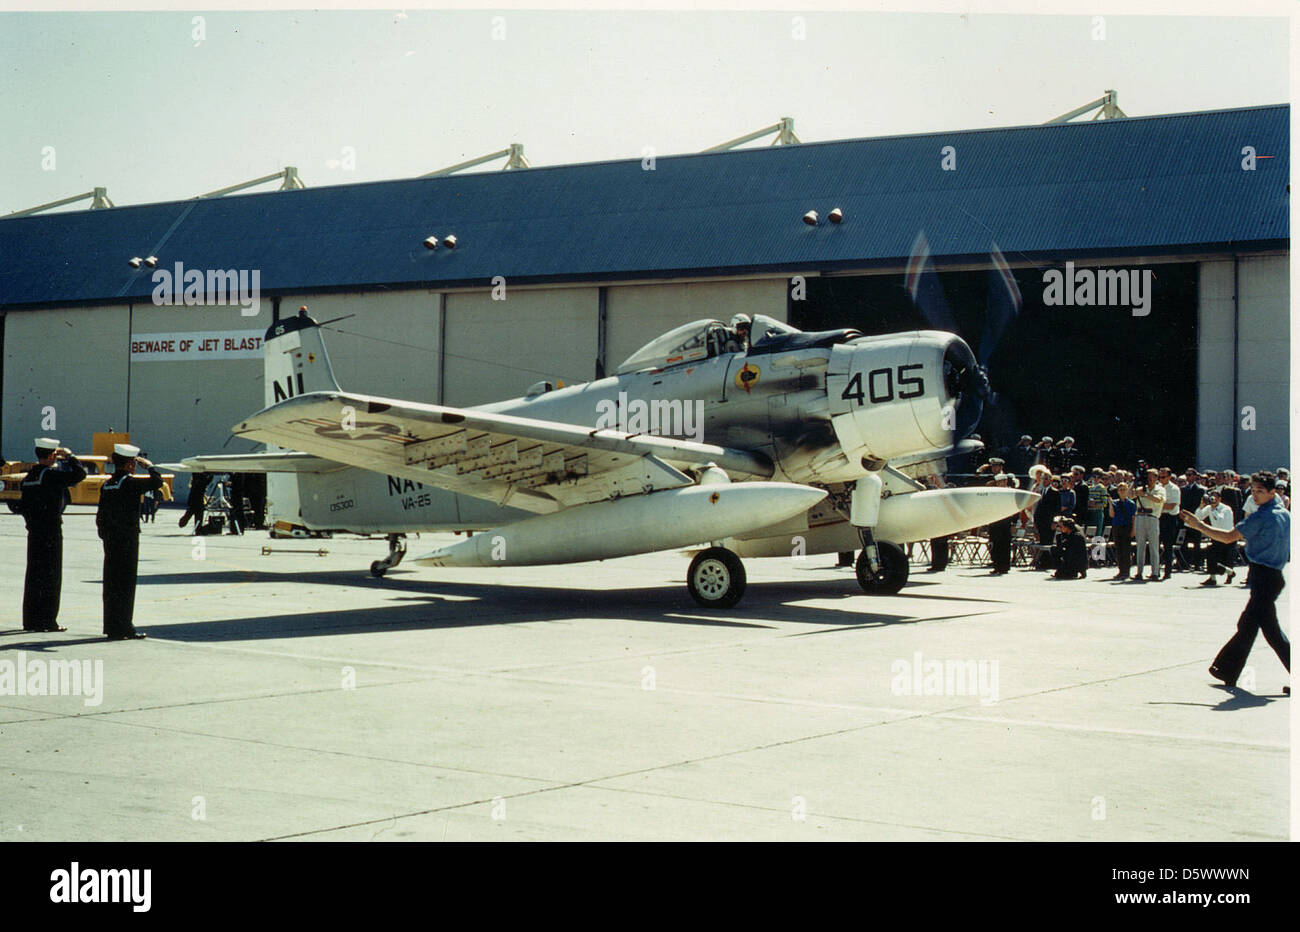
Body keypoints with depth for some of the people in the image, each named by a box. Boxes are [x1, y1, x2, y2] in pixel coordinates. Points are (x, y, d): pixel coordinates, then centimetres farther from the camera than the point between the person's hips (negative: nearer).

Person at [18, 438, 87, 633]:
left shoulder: (28, 476, 10)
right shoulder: (51, 475, -14)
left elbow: (22, 507, 14)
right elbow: (79, 474, -19)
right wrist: (69, 456, -5)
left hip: (34, 532, 8)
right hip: (51, 532, -8)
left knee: (33, 575, 11)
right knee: (51, 575, -2)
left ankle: (30, 620, 15)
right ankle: (47, 620, -2)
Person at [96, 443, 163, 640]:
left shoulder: (107, 485, 11)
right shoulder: (129, 483, -13)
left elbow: (100, 516, 13)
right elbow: (157, 481, -16)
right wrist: (149, 465, 0)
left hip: (110, 541, 8)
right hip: (127, 541, -8)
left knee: (111, 583, 11)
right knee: (125, 584, -3)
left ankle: (111, 626, 17)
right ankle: (120, 628, -2)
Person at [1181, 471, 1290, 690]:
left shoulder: (1261, 517, -16)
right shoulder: (1285, 515, 10)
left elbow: (1229, 537, -16)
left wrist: (1199, 525, -11)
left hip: (1263, 578, -9)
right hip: (1275, 575, 9)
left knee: (1271, 631, -7)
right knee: (1247, 626, 15)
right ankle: (1227, 672, 23)